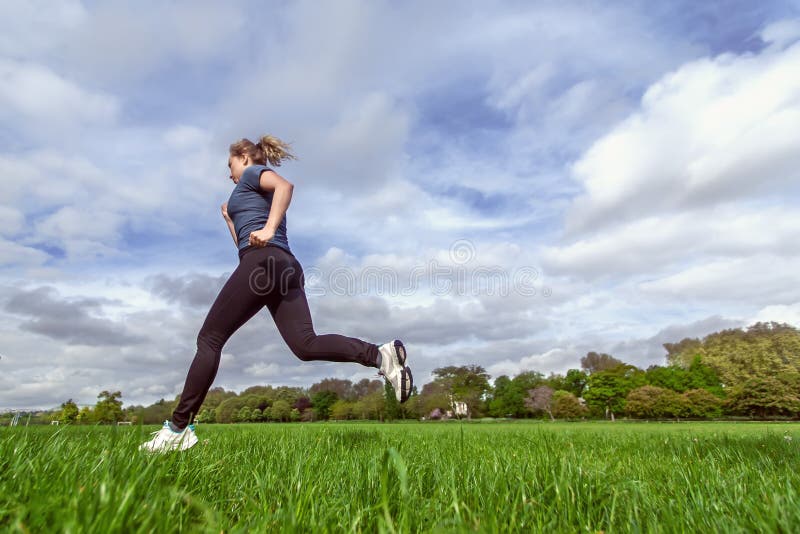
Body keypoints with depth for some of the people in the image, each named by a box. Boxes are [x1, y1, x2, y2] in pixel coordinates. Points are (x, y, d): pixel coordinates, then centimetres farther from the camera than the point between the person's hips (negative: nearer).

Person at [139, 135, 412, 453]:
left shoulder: (253, 172, 12)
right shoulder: (258, 197, 36)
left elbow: (285, 185, -14)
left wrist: (268, 230, -26)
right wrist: (230, 220, 43)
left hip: (263, 261, -8)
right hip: (285, 267, 9)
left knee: (209, 339, -3)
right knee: (306, 345, -9)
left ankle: (178, 428, 0)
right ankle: (379, 355, -25)